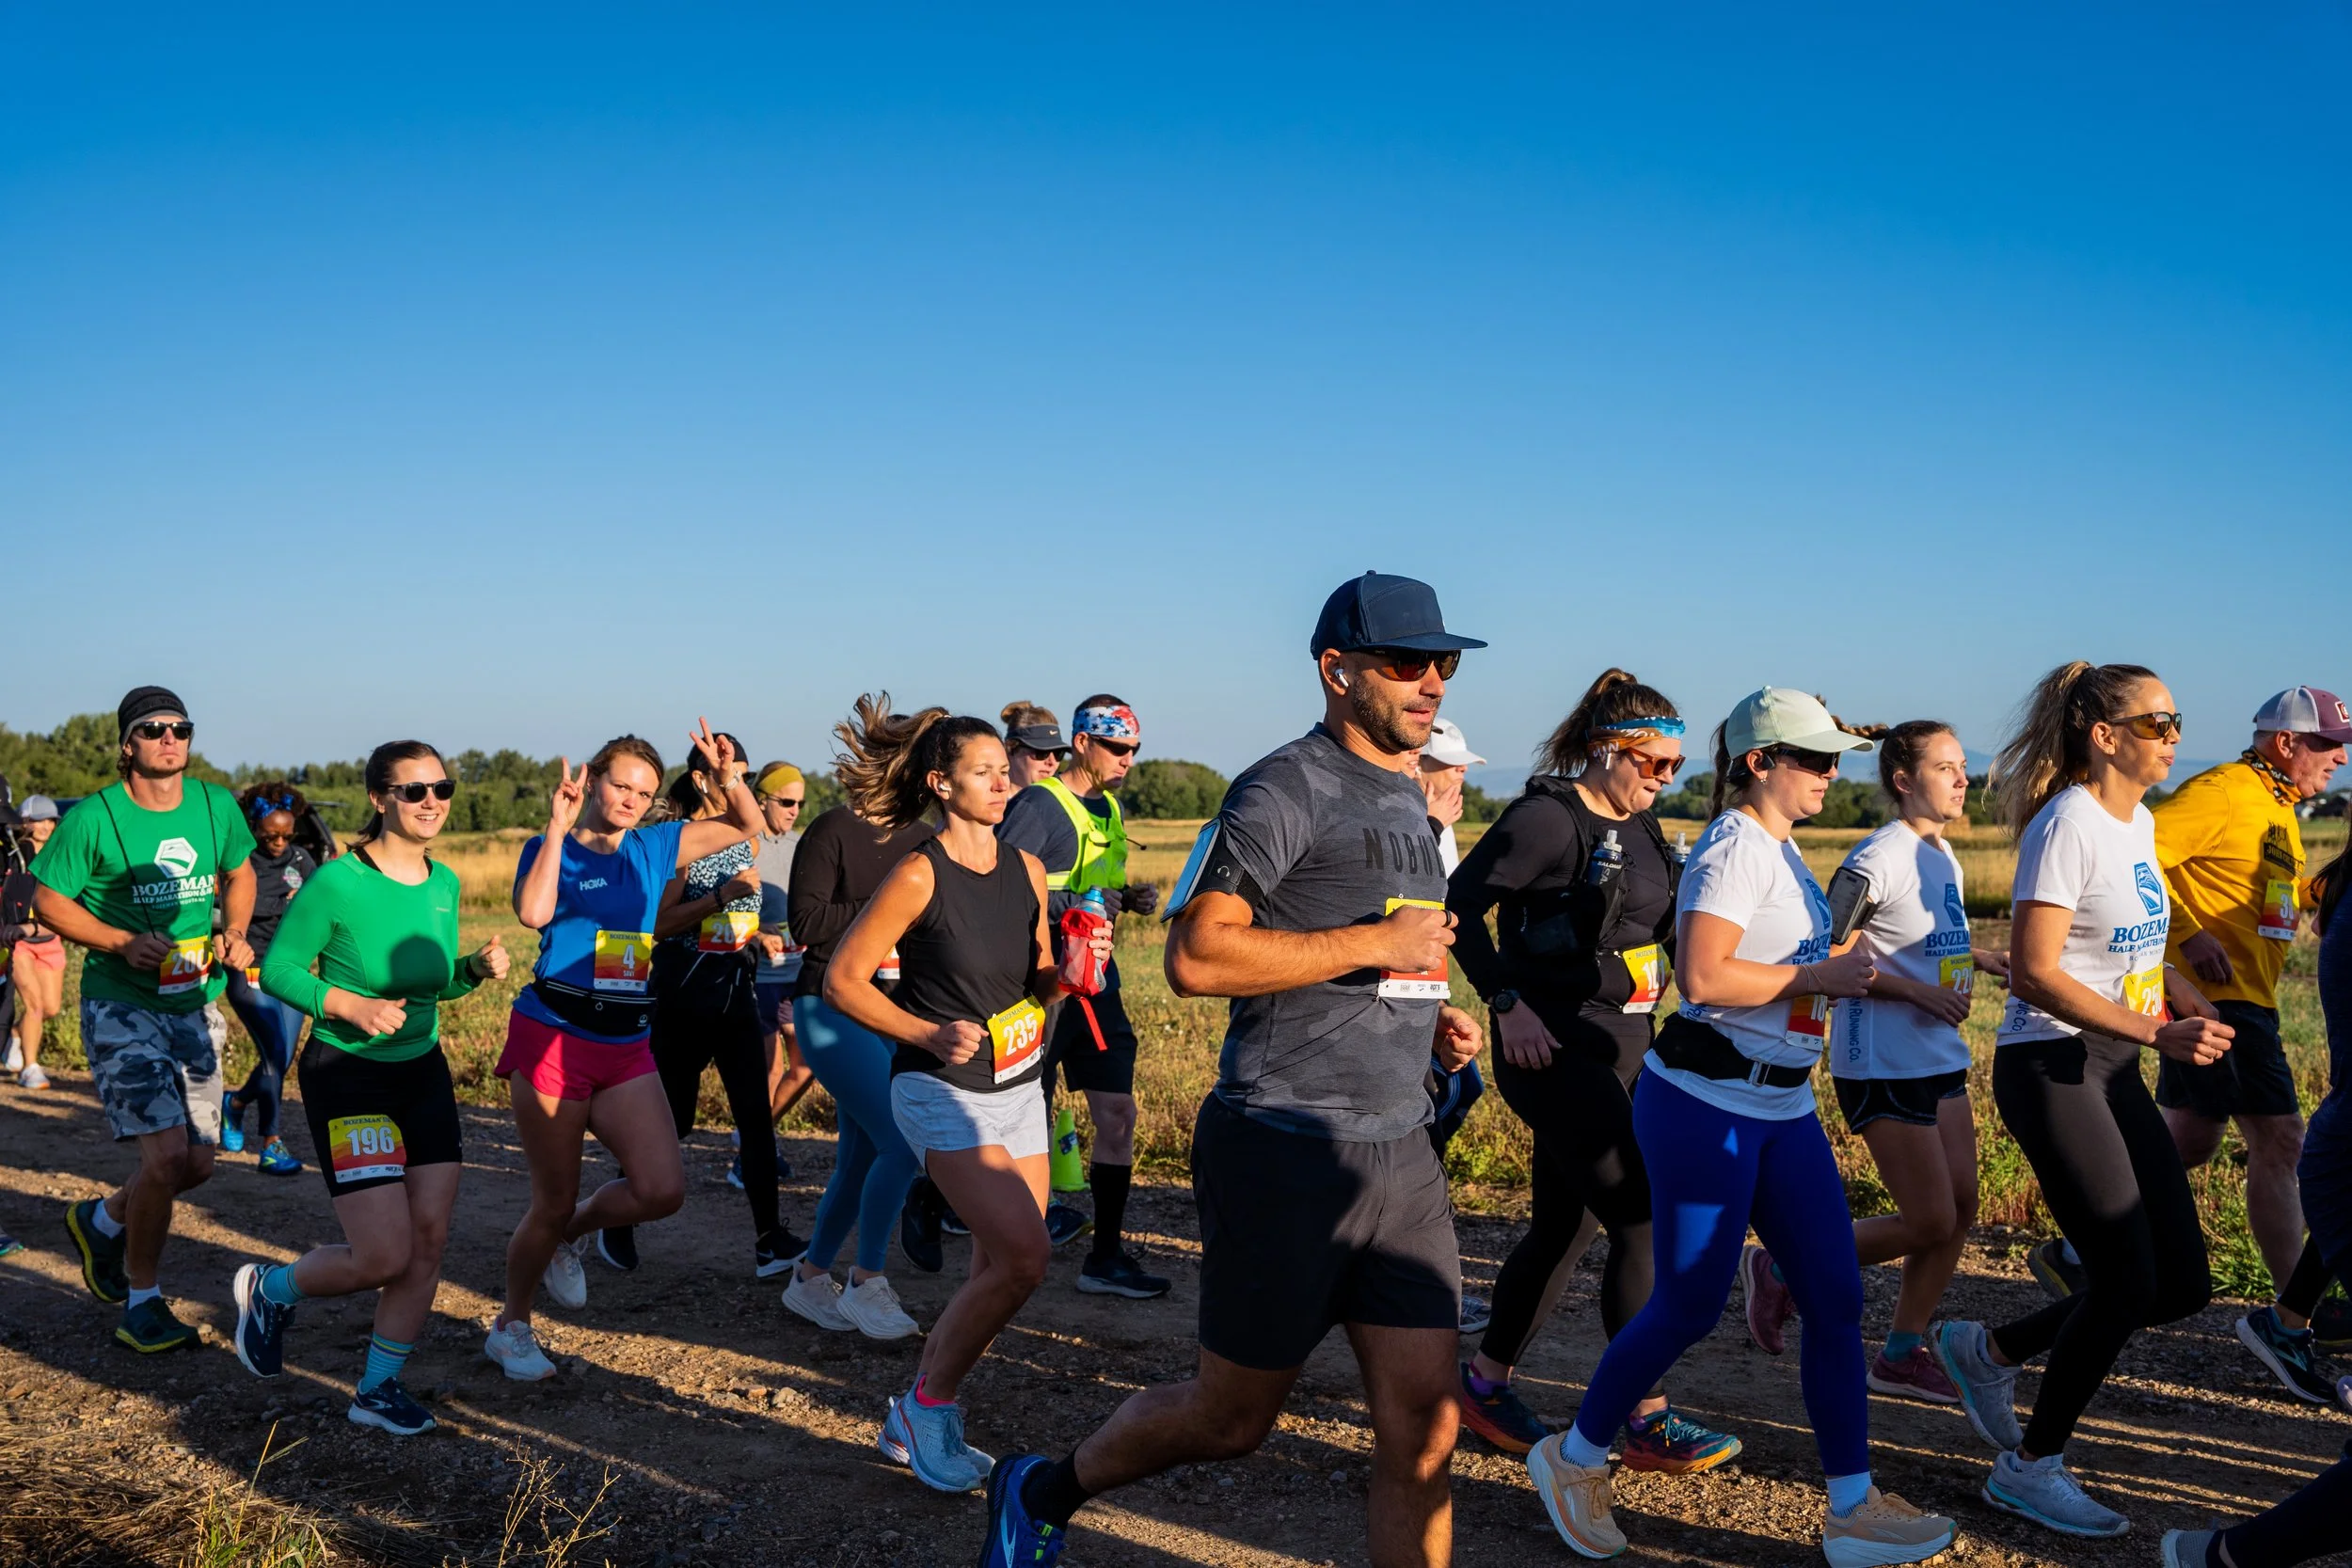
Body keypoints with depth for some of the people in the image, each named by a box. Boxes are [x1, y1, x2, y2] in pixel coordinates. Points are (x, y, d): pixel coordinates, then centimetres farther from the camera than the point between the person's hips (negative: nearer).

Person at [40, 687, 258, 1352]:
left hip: (197, 1006, 5)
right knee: (167, 1152, -16)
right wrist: (124, 943, -18)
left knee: (198, 1162, 7)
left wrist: (235, 934, 0)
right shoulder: (93, 818, -11)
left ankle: (102, 1222, 39)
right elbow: (48, 899, -4)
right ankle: (142, 1304, 4)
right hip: (122, 1006, -5)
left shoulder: (216, 806, 2)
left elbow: (239, 874, 18)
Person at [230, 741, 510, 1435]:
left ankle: (377, 1388, 18)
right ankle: (269, 1289, 22)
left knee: (429, 1239, 1)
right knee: (384, 1257, -9)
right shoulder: (338, 882, -18)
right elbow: (278, 969, -10)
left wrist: (477, 968, -6)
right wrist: (349, 1006, -23)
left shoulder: (445, 883, 2)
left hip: (423, 1071, 6)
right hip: (346, 1075, -6)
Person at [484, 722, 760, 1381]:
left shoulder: (654, 847, 9)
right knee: (555, 1200, 2)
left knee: (662, 1189, -9)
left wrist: (727, 776, -6)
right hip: (552, 1037, -4)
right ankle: (510, 1326, 27)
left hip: (626, 1048, 5)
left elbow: (747, 826, 12)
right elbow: (533, 912, -25)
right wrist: (557, 830, -22)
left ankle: (570, 1234, 22)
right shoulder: (551, 849, -4)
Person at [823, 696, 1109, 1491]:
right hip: (943, 1092, -7)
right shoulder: (920, 874, -12)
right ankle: (930, 1402, 3)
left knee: (997, 1269, 8)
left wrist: (1068, 972, -7)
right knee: (1022, 1254, -19)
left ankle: (913, 1425, 26)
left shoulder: (1026, 868, 5)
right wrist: (929, 1035, -20)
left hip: (1019, 1088, 7)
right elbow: (842, 980, -11)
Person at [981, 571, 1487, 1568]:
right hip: (1284, 1150, -7)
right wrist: (1375, 944, -20)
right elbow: (1195, 958, -21)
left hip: (1401, 1153, 8)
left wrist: (1427, 1019, 9)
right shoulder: (1286, 789, -11)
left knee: (1423, 1431, 3)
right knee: (1231, 1422, 8)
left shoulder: (1408, 801, 17)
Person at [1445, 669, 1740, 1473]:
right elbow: (1460, 902, -17)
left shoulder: (1640, 827, 13)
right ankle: (1649, 1421, 2)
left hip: (1620, 1050, 9)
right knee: (1641, 1219, -8)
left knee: (1560, 1224, 14)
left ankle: (1485, 1383, 27)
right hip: (1556, 1051, -9)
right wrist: (1507, 1004, -21)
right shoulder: (1549, 817, -13)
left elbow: (1663, 923, 21)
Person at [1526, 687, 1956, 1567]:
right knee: (1688, 1309, 0)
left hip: (1782, 1109, 9)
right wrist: (1820, 979, -17)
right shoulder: (1735, 848, -15)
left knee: (1836, 1297, 6)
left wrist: (1843, 975, 14)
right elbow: (1701, 977, -25)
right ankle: (1573, 1460, 20)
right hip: (1705, 1103, -9)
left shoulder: (1781, 849, 15)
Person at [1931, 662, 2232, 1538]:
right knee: (2128, 1284, -6)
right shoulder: (2068, 825, -16)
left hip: (2114, 1071, 9)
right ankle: (2031, 1468, 14)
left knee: (2181, 1284, 8)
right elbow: (2034, 972, -22)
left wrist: (2193, 1008, 3)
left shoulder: (2139, 823, 11)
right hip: (2051, 1068, -9)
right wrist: (2158, 1035, -25)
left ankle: (1988, 1352, 26)